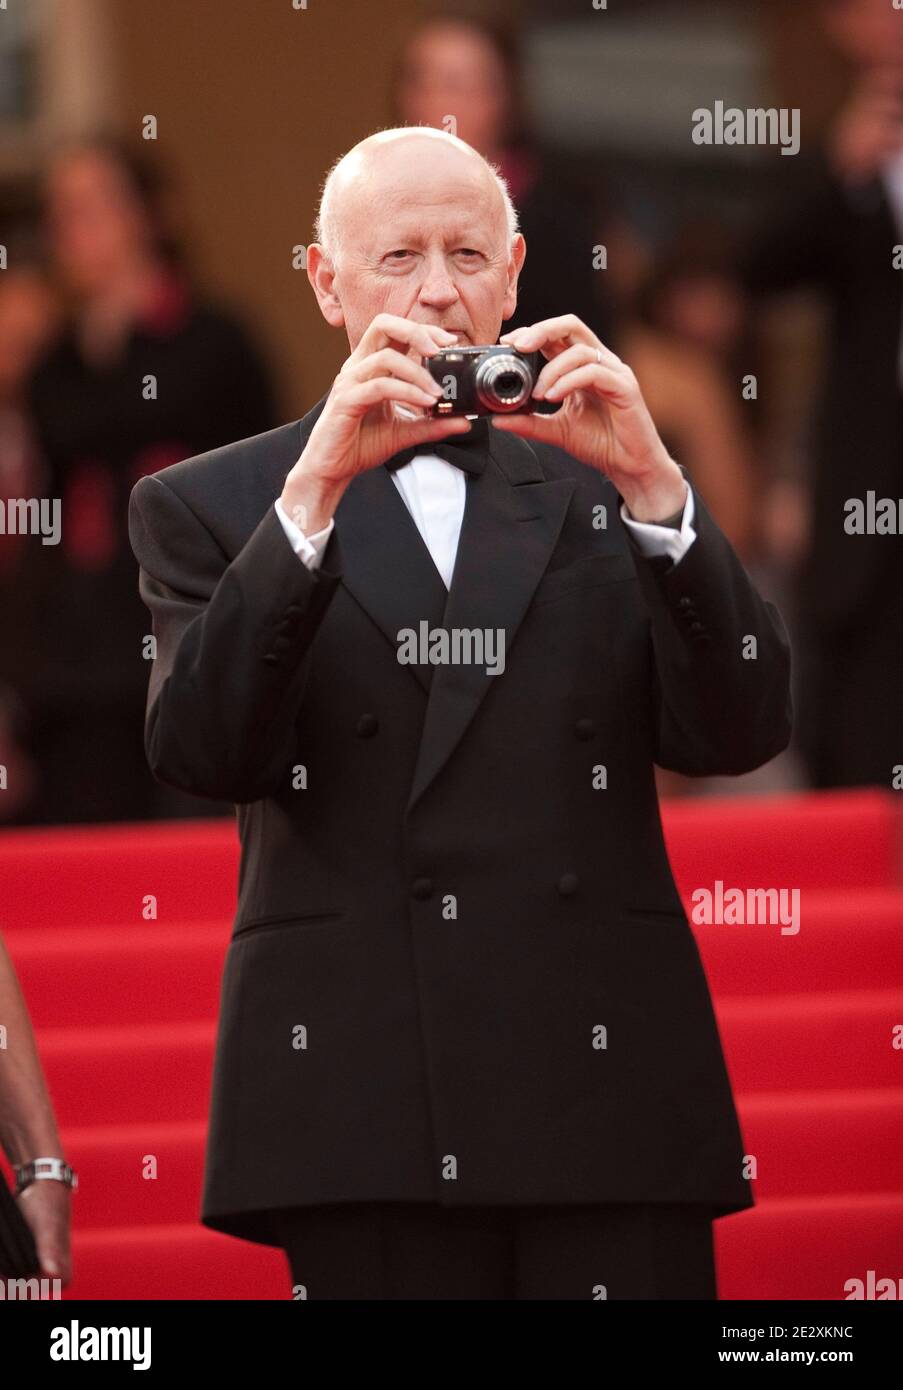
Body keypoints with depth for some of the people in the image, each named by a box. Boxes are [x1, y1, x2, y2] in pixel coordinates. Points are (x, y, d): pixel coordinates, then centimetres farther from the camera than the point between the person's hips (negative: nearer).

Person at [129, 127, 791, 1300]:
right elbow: (202, 754, -7)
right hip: (361, 1109, -1)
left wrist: (648, 482, -11)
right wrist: (315, 490, -16)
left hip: (604, 1104, 1)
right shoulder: (213, 508, 10)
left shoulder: (602, 489, 15)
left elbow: (738, 733, 1)